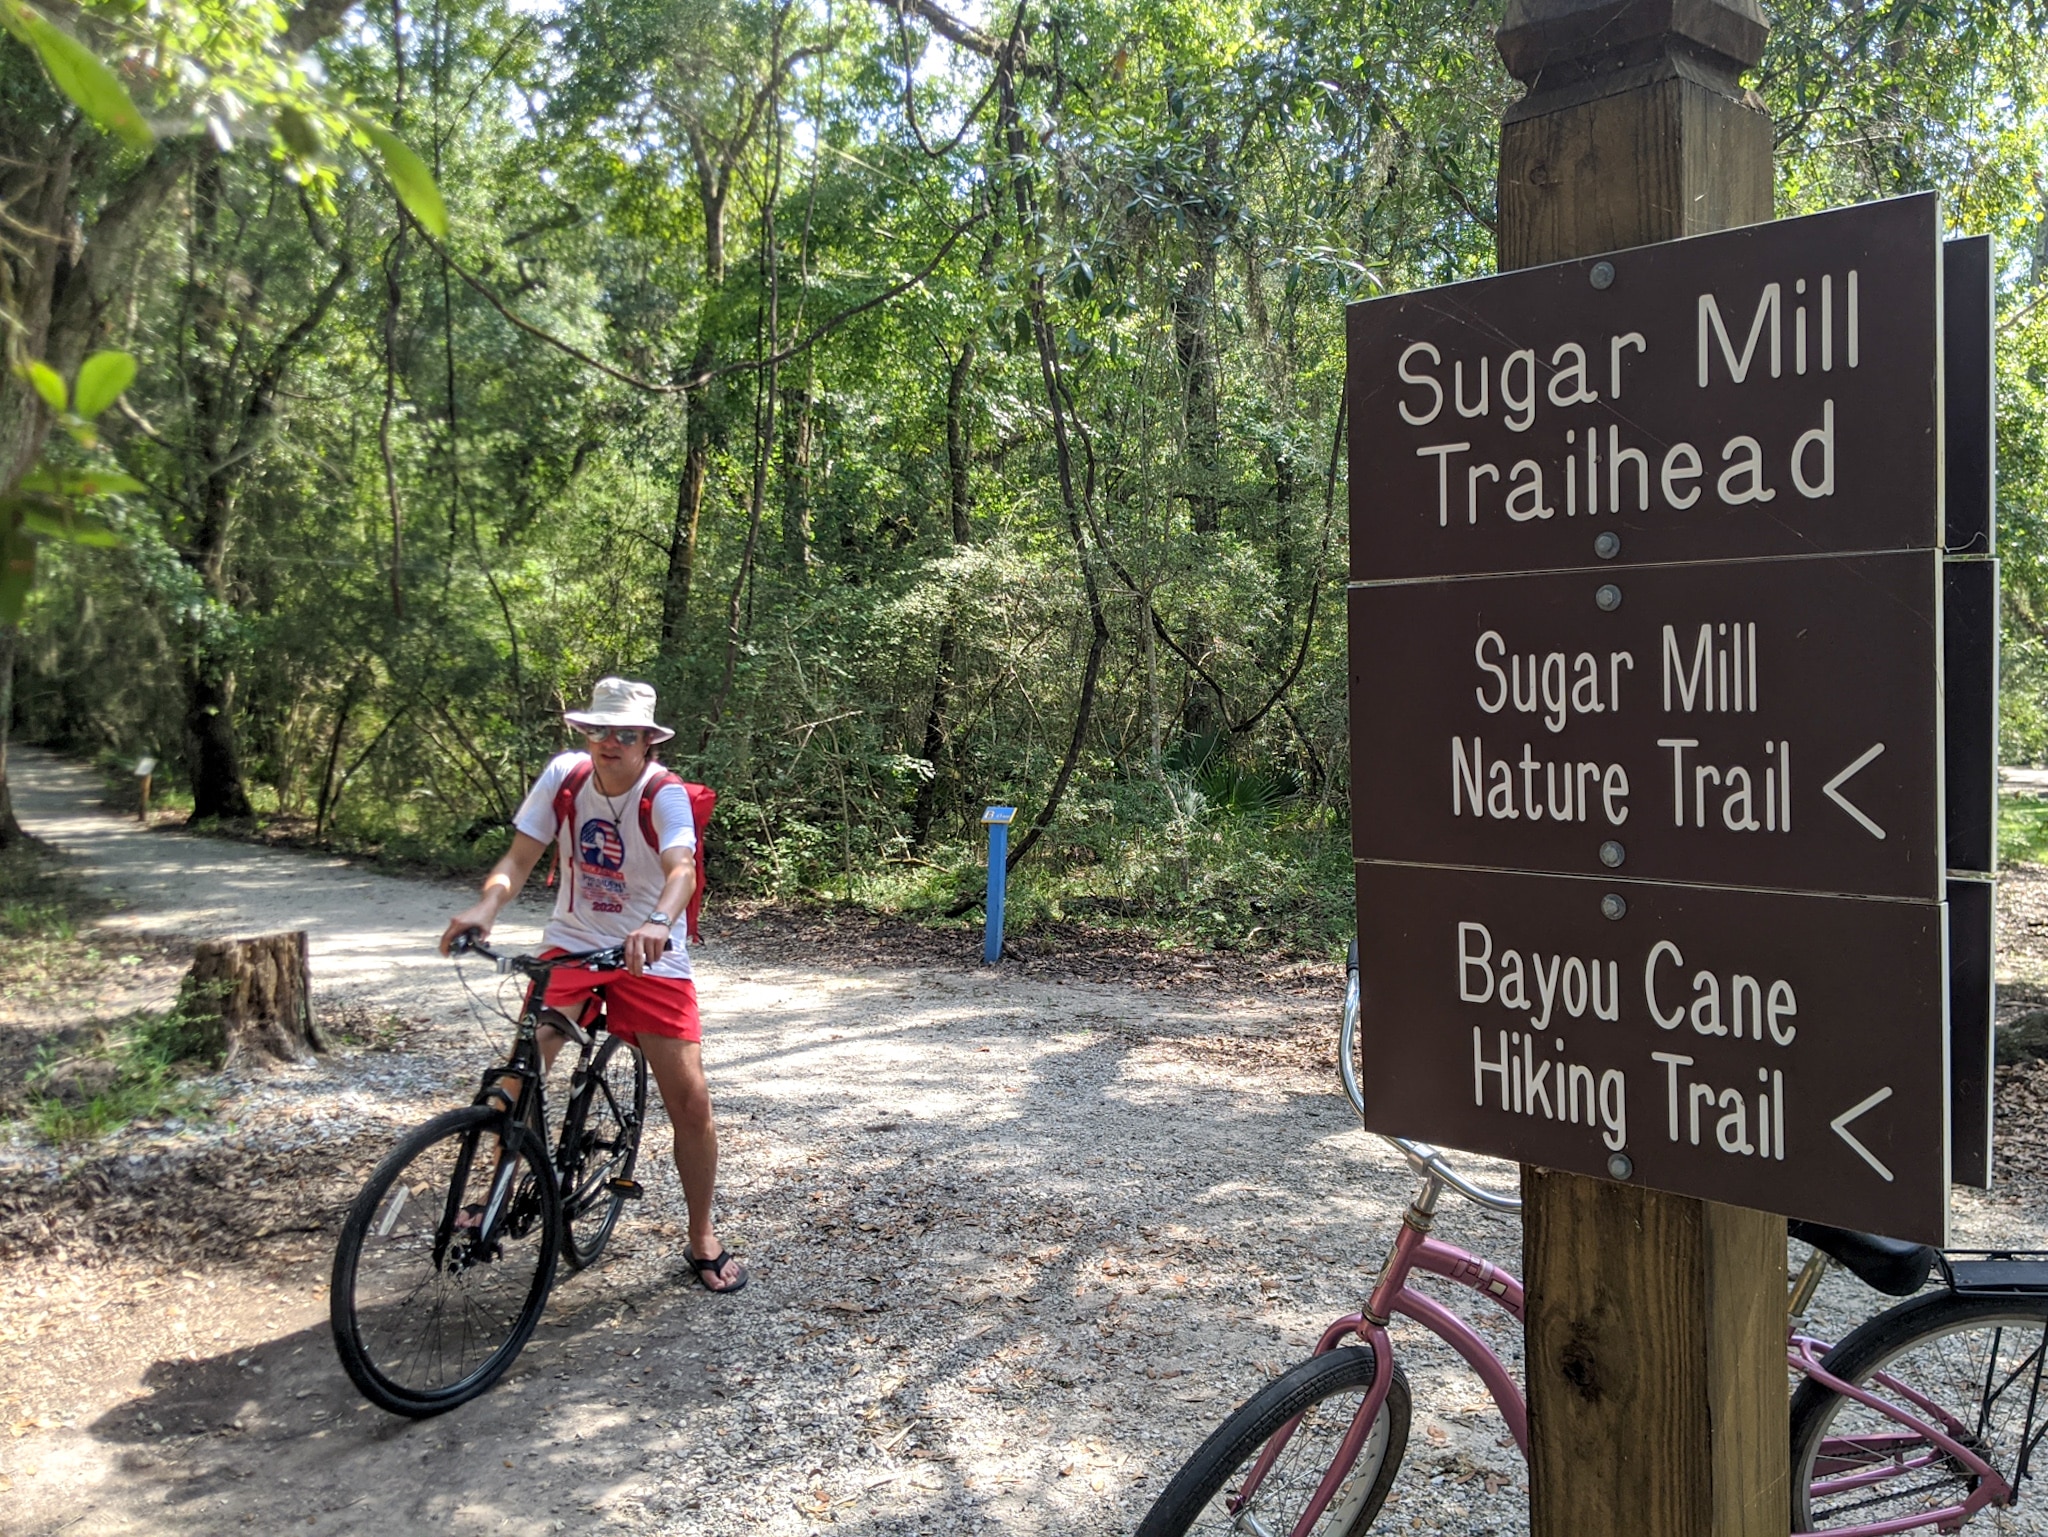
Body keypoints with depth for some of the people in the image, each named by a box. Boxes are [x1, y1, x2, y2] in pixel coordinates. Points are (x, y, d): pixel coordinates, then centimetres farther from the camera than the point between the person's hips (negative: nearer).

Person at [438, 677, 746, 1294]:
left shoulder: (665, 795, -17)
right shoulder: (564, 776, -8)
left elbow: (681, 870, -35)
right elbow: (519, 858, -10)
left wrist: (658, 923, -56)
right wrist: (485, 906, -31)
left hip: (650, 955, -2)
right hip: (573, 943, 2)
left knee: (691, 1100, -6)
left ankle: (702, 1240, 12)